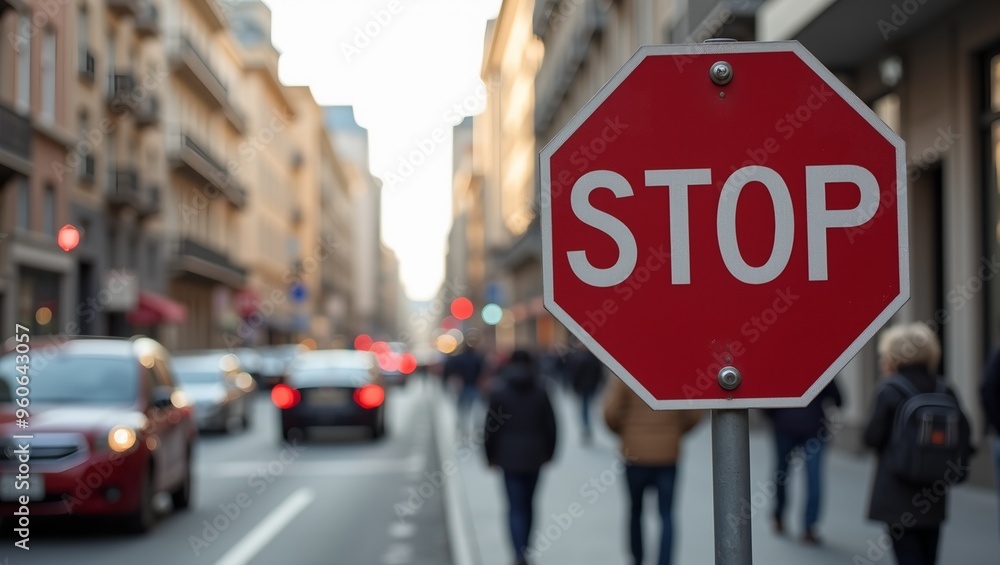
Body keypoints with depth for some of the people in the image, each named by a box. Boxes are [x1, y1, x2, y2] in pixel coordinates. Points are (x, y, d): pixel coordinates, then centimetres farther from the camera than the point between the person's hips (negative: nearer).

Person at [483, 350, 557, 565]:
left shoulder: (499, 392, -5)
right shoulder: (541, 391, 1)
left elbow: (491, 427, -4)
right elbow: (550, 424, 2)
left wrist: (490, 456, 6)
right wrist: (549, 451, 14)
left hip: (509, 456, -3)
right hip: (534, 455, 3)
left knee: (516, 506, -4)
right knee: (528, 503, 18)